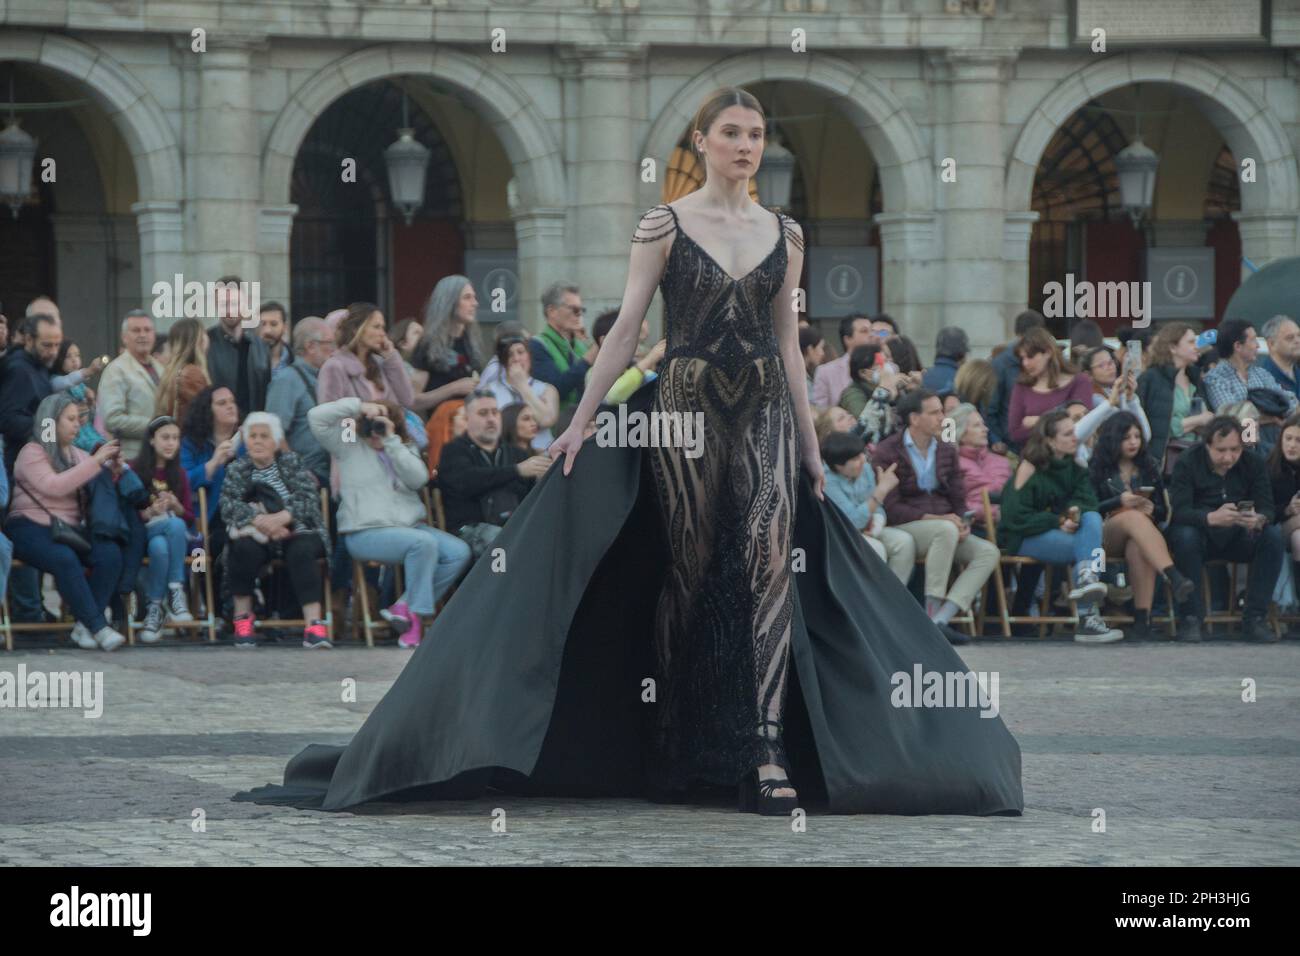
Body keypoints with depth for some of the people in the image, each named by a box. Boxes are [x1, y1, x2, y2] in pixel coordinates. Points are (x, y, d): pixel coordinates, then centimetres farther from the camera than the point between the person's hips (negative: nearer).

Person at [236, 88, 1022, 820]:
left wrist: (811, 443, 12)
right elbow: (626, 331, -2)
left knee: (770, 559, -13)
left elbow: (790, 346, 13)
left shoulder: (784, 236, 10)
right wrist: (582, 420, -8)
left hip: (767, 412, 2)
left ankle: (766, 752, -19)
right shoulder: (664, 226, 0)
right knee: (689, 571, 1)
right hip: (686, 405, -2)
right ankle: (675, 750, 13)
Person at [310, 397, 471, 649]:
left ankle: (405, 606, -13)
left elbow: (418, 479, -3)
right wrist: (359, 406, -7)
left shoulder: (406, 450, 18)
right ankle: (416, 617, -24)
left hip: (410, 525, 6)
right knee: (423, 543, -32)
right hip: (366, 533, -6)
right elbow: (316, 417, -3)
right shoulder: (350, 447, 8)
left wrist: (391, 441, -7)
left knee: (459, 552, -16)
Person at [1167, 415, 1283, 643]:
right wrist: (1211, 518, -45)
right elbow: (1179, 511, -24)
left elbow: (1267, 509, -11)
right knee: (1185, 535, -36)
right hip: (1201, 538, -3)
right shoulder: (1188, 463, -13)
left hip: (1237, 539, 3)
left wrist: (1259, 520, -37)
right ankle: (1190, 620, -27)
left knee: (1273, 535, -23)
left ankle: (1254, 619, -21)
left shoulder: (1254, 464, -3)